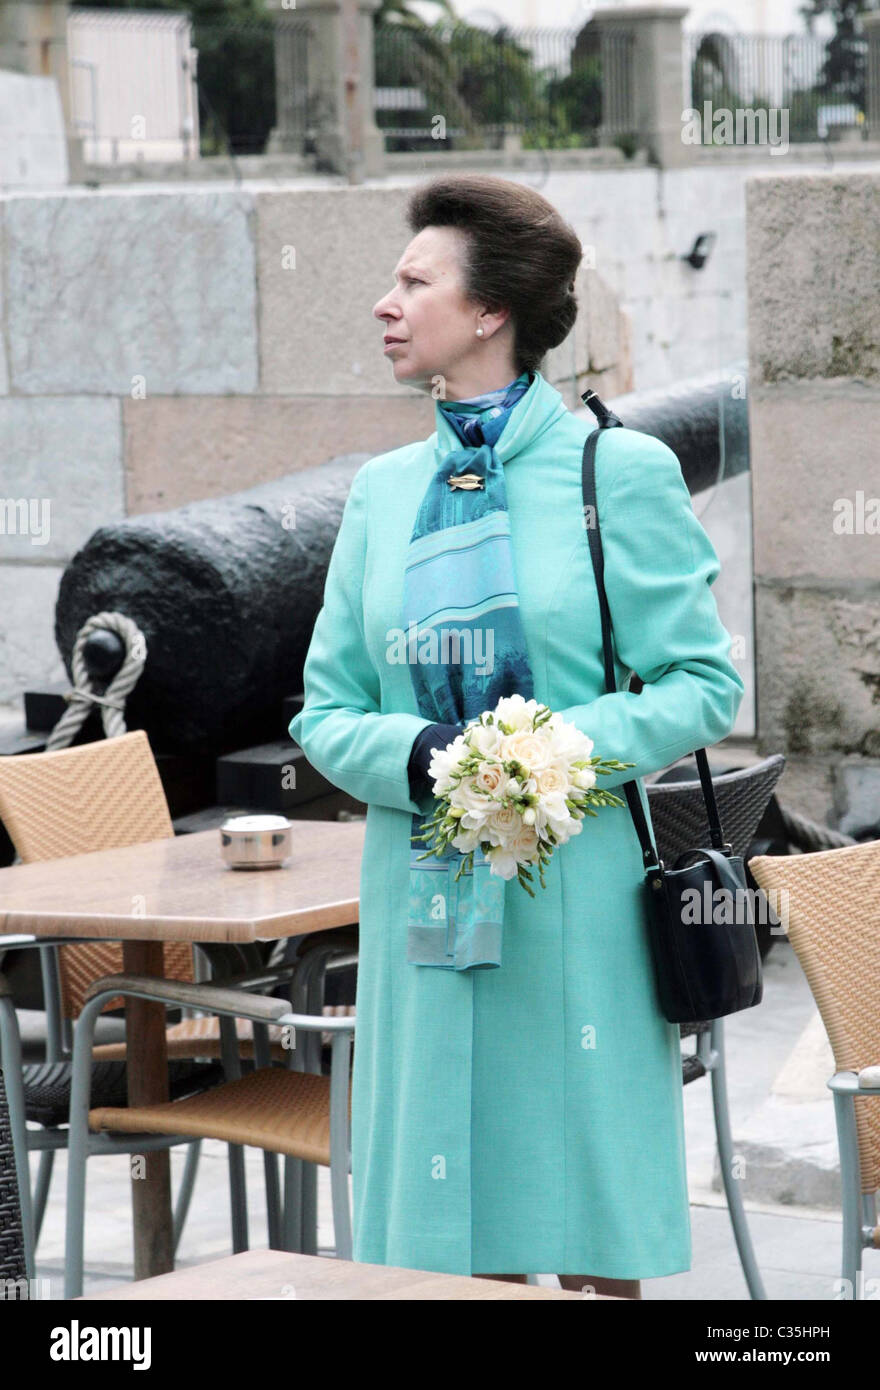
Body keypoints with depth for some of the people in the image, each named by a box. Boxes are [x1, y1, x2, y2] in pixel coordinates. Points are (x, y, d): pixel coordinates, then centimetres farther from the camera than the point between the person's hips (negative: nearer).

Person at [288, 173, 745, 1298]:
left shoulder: (619, 470, -2)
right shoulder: (384, 491, 12)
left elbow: (703, 684, -2)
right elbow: (326, 709, 12)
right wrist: (417, 755, -10)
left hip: (575, 901, -4)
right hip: (424, 903, 4)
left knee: (592, 1252, 0)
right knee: (461, 1253, 6)